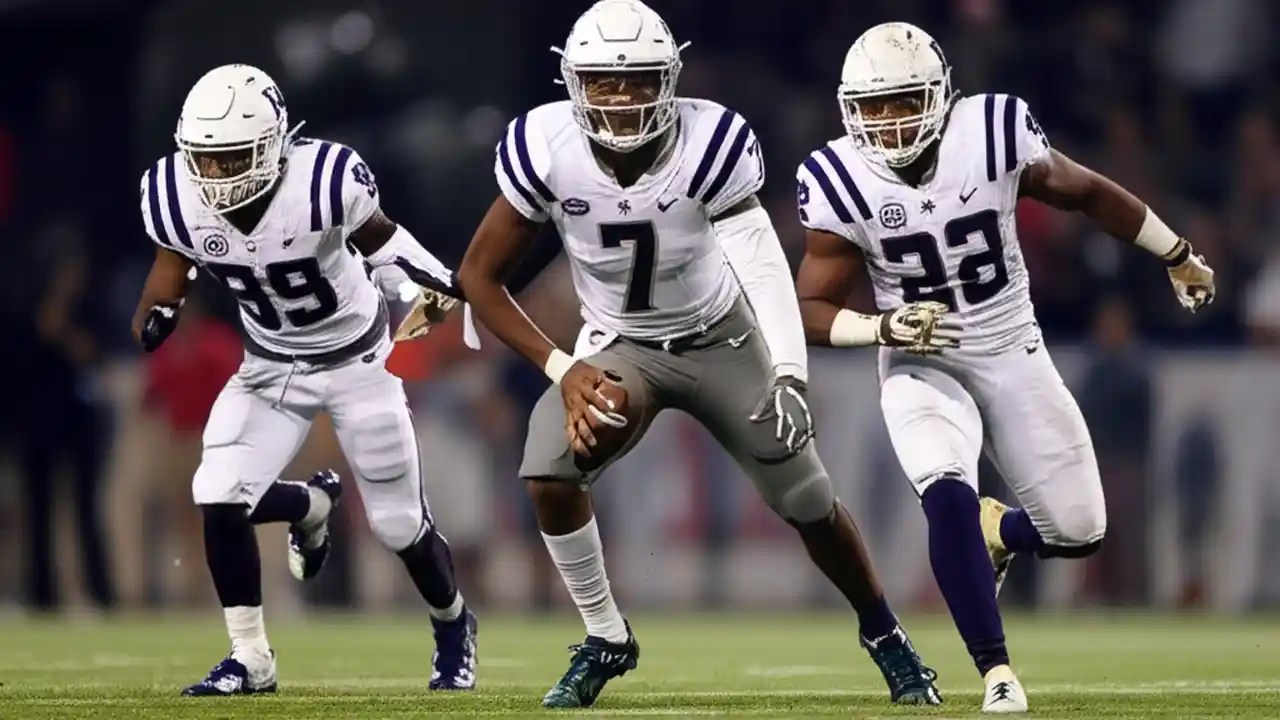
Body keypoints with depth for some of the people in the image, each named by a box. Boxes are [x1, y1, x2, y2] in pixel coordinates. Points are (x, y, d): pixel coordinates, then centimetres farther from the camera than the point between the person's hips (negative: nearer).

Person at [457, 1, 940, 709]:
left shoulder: (710, 143, -28)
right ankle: (605, 640, -2)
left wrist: (789, 375, -50)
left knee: (809, 504, 2)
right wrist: (561, 368, -23)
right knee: (548, 475, -24)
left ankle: (884, 635, 30)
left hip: (720, 338, -1)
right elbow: (479, 275, -14)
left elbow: (763, 265, -35)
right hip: (617, 347, 1)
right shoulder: (546, 148, -23)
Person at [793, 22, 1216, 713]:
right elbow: (811, 310, -9)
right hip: (921, 366, -2)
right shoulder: (840, 184, -17)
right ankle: (996, 673, -16)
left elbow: (1087, 192, 1)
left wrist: (1178, 255, 13)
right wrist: (884, 327, -30)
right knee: (949, 497, -28)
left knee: (1078, 530, 2)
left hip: (1013, 354, 2)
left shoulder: (993, 134, -18)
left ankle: (995, 531, 39)